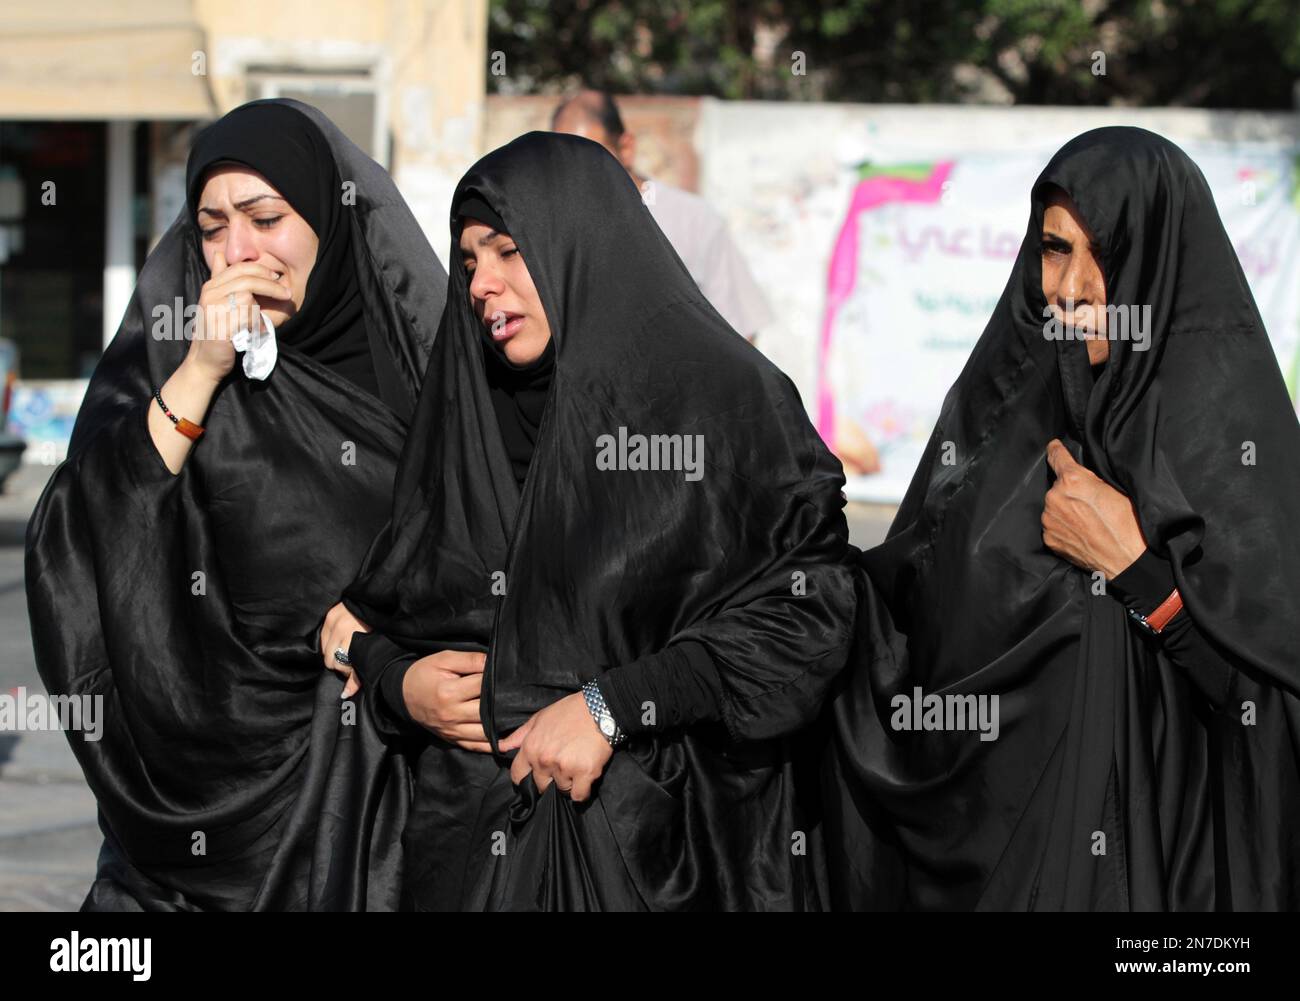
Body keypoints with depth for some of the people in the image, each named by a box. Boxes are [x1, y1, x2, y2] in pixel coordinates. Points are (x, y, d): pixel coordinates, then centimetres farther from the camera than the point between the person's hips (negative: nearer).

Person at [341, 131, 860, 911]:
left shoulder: (724, 394, -6)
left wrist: (613, 706, -17)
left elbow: (809, 611, -13)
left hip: (663, 840, -4)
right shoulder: (466, 417, 11)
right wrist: (399, 682, -5)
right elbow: (372, 606, 17)